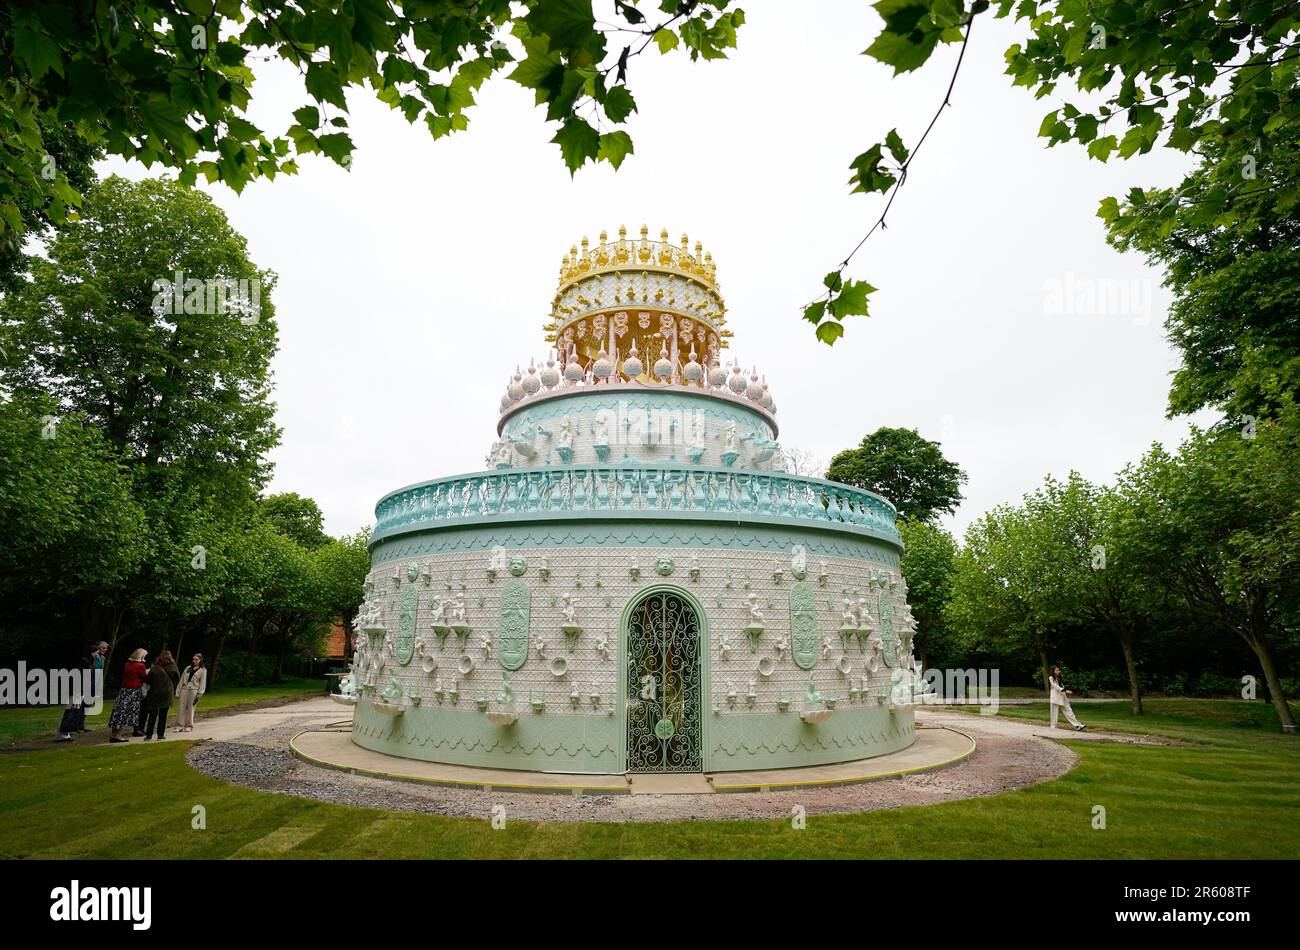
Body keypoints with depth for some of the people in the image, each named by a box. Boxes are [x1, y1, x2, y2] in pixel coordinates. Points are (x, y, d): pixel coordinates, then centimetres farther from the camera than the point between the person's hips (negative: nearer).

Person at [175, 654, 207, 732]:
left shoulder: (203, 670, 4)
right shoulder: (188, 668, 16)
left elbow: (202, 683, 0)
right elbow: (182, 680, 15)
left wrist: (198, 695, -7)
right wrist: (178, 692, 8)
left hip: (193, 691, -3)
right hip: (184, 690, 3)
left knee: (190, 708, -1)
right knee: (182, 708, -2)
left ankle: (189, 726, 8)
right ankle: (180, 725, 1)